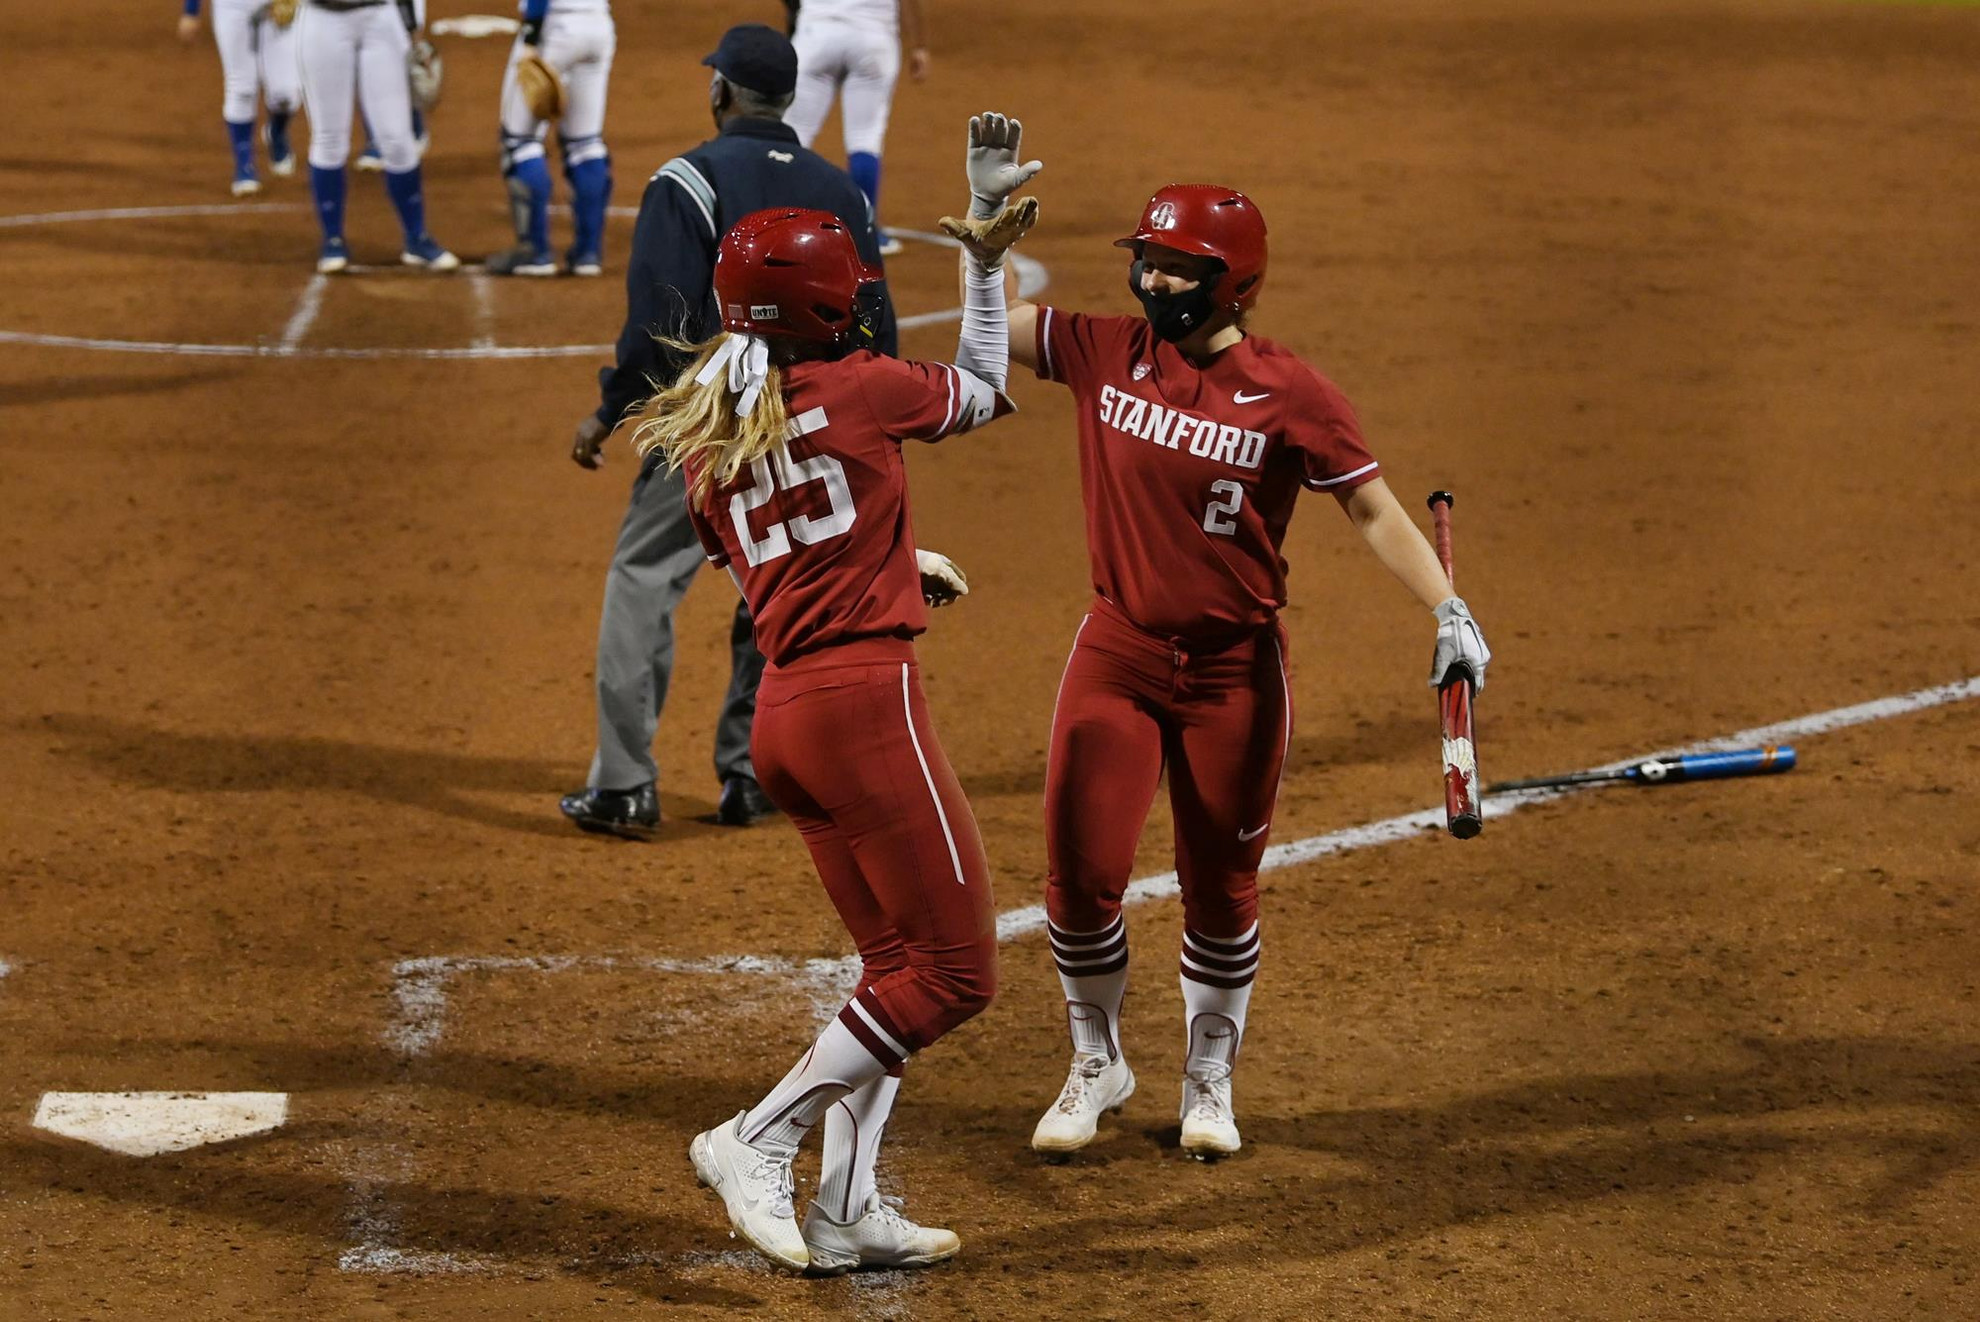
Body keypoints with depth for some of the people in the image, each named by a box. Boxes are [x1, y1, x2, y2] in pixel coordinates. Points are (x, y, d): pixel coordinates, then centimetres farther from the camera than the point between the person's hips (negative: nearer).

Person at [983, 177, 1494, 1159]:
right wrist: (989, 207, -11)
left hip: (1234, 666, -2)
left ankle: (1209, 1081, 30)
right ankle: (1096, 1068, 22)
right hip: (1118, 652, 2)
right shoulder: (1104, 354, -3)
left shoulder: (1289, 396, -11)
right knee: (1080, 874, -1)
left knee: (1221, 889, 9)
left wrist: (1447, 611, -19)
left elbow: (1373, 509, -9)